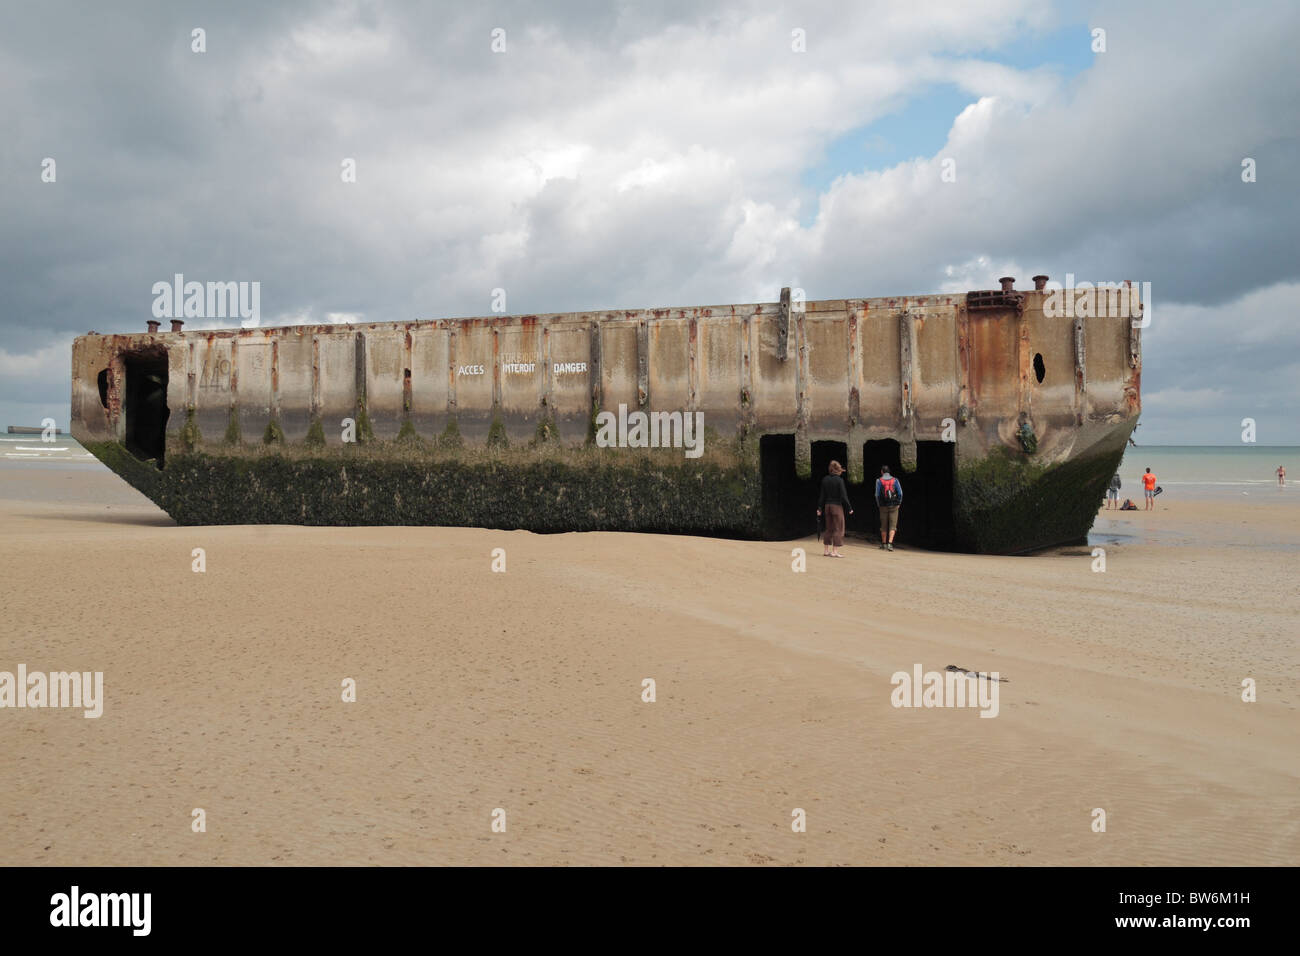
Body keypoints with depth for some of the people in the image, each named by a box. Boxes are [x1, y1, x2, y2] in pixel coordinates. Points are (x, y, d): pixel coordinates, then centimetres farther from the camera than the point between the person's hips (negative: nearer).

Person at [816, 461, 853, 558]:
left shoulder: (825, 479, 4)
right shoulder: (839, 480, -13)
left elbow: (822, 495, 8)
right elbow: (843, 496, -13)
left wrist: (820, 508, 13)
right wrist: (849, 508, -5)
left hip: (827, 506, 6)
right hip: (837, 506, -6)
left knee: (829, 529, 15)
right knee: (838, 529, 1)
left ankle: (826, 550, 16)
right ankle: (835, 551, -3)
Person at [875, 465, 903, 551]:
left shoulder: (879, 481, -2)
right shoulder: (895, 480, 1)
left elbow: (877, 494, -6)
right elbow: (900, 493, -4)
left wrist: (879, 505, 7)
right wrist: (899, 504, 7)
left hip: (883, 506, 0)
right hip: (894, 506, 0)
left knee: (884, 526, 11)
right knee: (892, 526, 0)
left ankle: (884, 544, 16)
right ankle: (890, 543, -15)